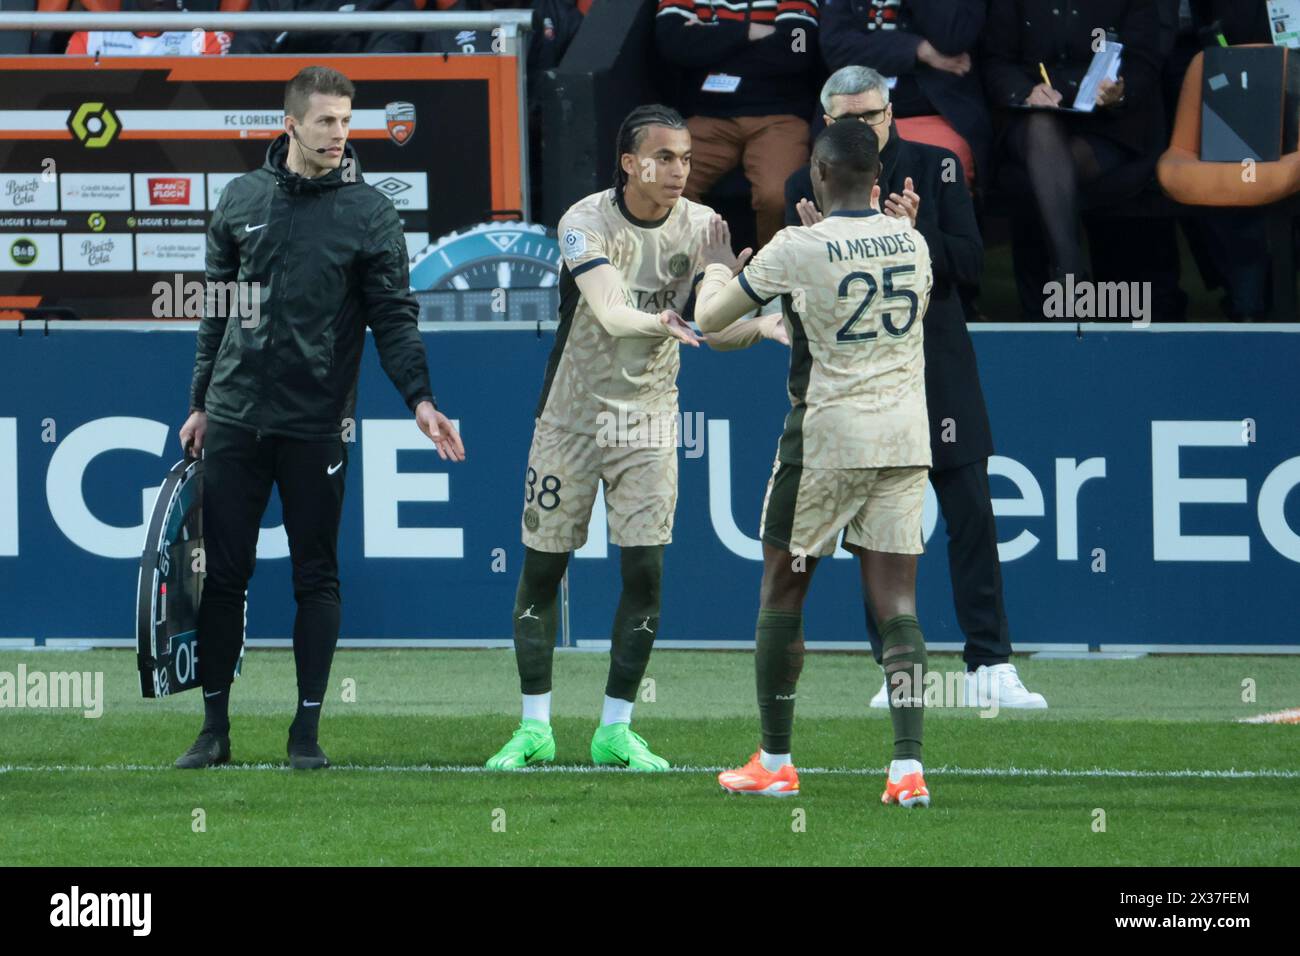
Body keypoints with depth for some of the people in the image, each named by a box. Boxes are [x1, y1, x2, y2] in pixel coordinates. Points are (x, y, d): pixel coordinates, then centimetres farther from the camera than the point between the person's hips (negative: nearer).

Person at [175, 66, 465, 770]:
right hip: (235, 419, 2)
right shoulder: (243, 199, 8)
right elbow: (216, 307, 14)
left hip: (317, 421, -2)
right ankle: (214, 726, 11)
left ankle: (307, 729, 8)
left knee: (316, 576, 2)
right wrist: (201, 401, 13)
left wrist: (419, 398, -17)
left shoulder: (368, 212, 0)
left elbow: (394, 315, -3)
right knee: (223, 573, 3)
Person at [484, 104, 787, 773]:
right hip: (572, 416, -2)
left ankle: (615, 729, 5)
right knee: (541, 569, 1)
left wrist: (764, 326, -30)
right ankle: (534, 728, 12)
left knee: (644, 572, -6)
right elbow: (610, 311, -33)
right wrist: (660, 321, -54)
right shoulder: (586, 222, -17)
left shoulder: (700, 226, -5)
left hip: (648, 422, 2)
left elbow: (718, 327, -8)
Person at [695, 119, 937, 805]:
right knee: (896, 601, 1)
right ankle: (908, 767, -11)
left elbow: (709, 318, 0)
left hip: (827, 437, -4)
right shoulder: (911, 241, 5)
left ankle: (775, 763, 15)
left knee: (782, 593, 10)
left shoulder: (799, 248, -10)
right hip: (905, 437, 4)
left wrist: (718, 265, 21)